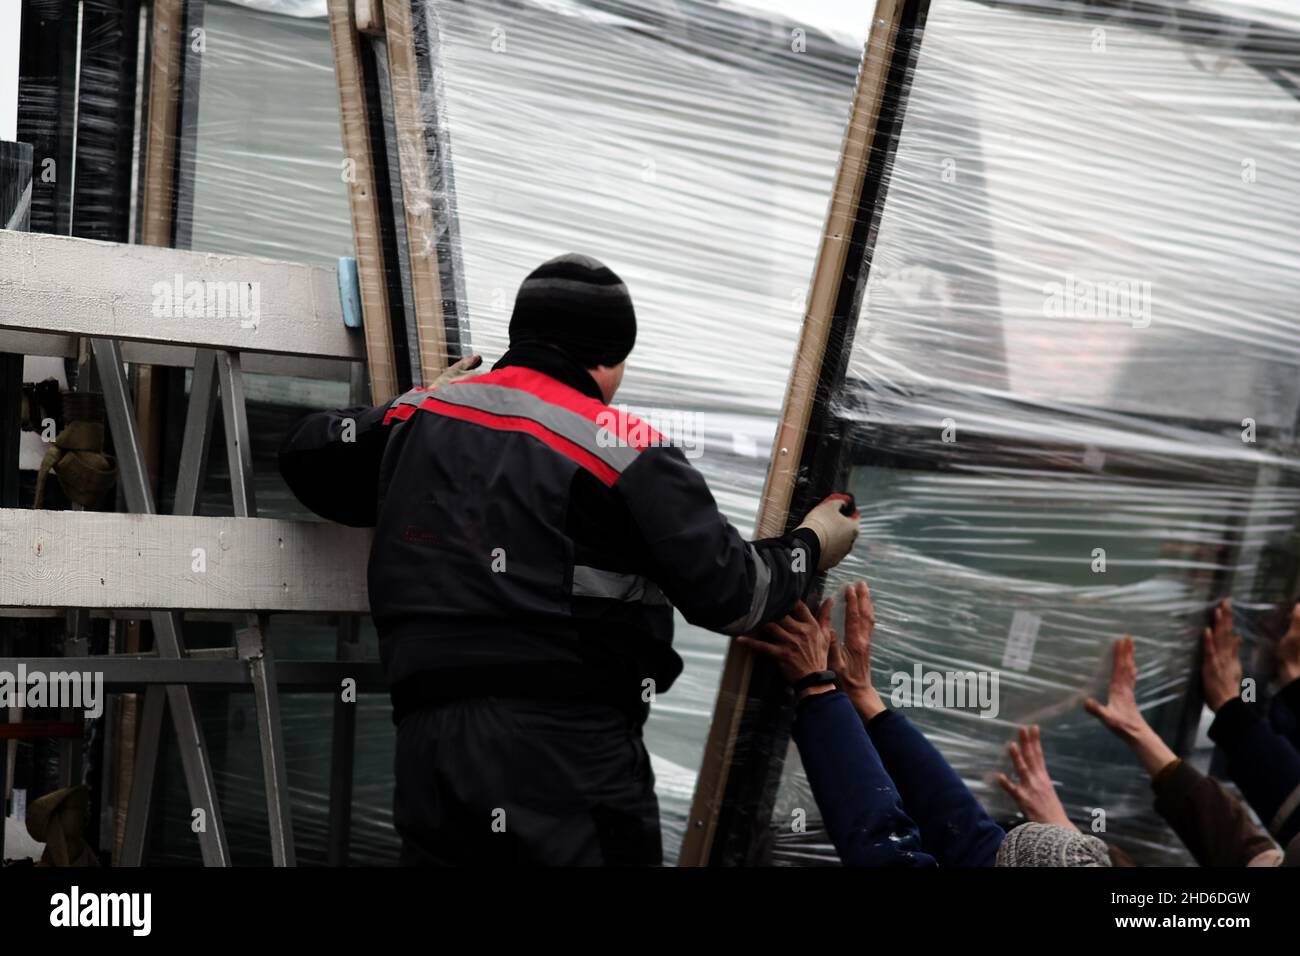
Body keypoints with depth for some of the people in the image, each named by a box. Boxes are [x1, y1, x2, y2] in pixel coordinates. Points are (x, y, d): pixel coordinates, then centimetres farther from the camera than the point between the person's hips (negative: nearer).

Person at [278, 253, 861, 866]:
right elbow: (728, 595, -4)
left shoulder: (418, 418, 10)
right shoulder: (623, 451, -5)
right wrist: (810, 547, 16)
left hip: (427, 753, 5)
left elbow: (306, 454, 28)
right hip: (571, 761, -5)